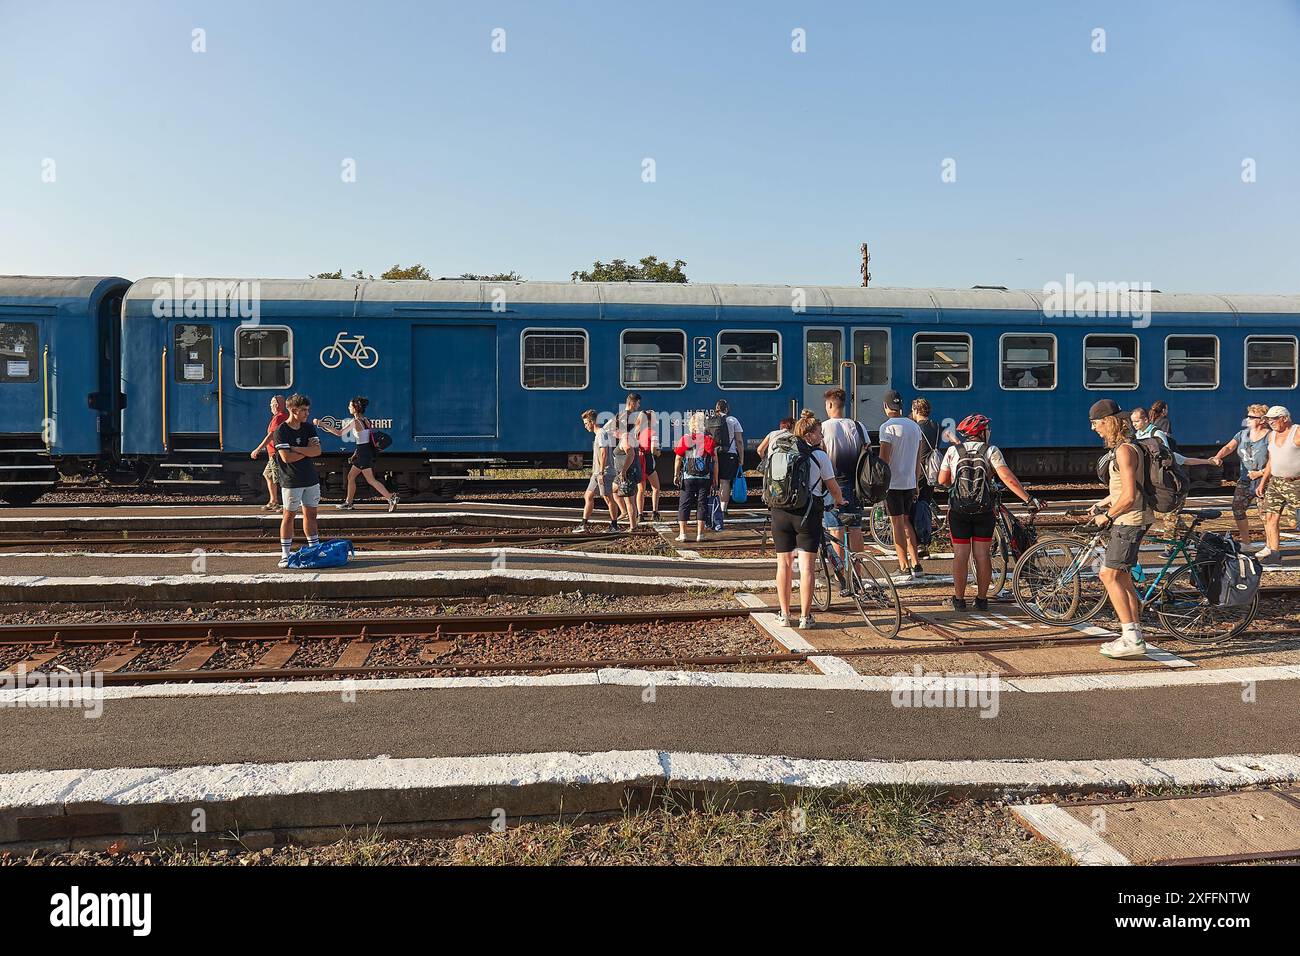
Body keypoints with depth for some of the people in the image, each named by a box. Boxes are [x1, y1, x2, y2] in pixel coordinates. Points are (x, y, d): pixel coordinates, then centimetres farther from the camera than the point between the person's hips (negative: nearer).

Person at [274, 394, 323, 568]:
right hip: (291, 481, -5)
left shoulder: (309, 428, 7)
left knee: (311, 514, 11)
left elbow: (317, 451, -5)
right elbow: (286, 457, -19)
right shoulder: (281, 431, -10)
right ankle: (285, 554, 6)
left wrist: (296, 448, -14)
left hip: (311, 479, 5)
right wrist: (307, 450, -9)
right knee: (289, 516, 1)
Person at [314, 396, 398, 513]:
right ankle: (348, 503, 24)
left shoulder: (355, 422, -14)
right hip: (363, 453, 9)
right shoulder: (365, 420, 11)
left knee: (371, 480, -9)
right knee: (351, 476, 17)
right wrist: (355, 454, 23)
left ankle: (391, 498, -14)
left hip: (364, 453, -9)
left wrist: (322, 424, -15)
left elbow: (339, 433, -19)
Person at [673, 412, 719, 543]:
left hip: (688, 478, 0)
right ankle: (700, 533, 8)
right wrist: (715, 480, 5)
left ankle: (682, 533, 3)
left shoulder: (684, 439, -2)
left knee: (684, 504, 5)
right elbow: (715, 462, -1)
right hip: (705, 478, 0)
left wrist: (676, 475, 3)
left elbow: (678, 459, -4)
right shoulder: (709, 440, -1)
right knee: (701, 504, 7)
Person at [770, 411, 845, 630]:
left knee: (784, 563, 10)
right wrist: (840, 502, 21)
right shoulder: (819, 456, -2)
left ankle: (784, 615, 15)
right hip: (808, 512, -3)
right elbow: (833, 487, 2)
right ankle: (805, 616, 6)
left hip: (781, 511, 4)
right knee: (806, 566, 2)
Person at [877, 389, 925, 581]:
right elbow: (918, 459, 14)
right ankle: (916, 564, 11)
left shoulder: (888, 427, -12)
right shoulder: (915, 426, 10)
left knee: (898, 523, 1)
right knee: (906, 522, 15)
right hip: (910, 482, 7)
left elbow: (884, 457, -16)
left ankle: (904, 565, 5)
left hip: (893, 482, -6)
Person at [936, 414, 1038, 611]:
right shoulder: (991, 451, -3)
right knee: (983, 554, 6)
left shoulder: (953, 451, 2)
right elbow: (1007, 478, -13)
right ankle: (982, 599, 12)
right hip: (984, 510, -1)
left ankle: (959, 599, 8)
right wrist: (1029, 499, -12)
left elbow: (942, 480, 4)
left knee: (961, 554, 4)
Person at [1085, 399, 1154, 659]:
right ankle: (1134, 636, 18)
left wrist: (1107, 516, -11)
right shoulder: (1120, 447, 16)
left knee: (1110, 575, -11)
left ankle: (1132, 639, -10)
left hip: (1129, 521, -11)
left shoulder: (1125, 450, -18)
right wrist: (1101, 504, 17)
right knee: (1122, 578, 13)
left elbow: (1129, 496, -22)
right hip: (1126, 521, 11)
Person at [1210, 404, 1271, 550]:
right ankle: (1245, 542, 14)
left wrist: (1260, 473, -17)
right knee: (1237, 508, 1)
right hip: (1244, 480, 6)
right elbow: (1229, 447, -5)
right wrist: (1218, 457, -24)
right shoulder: (1243, 434, 8)